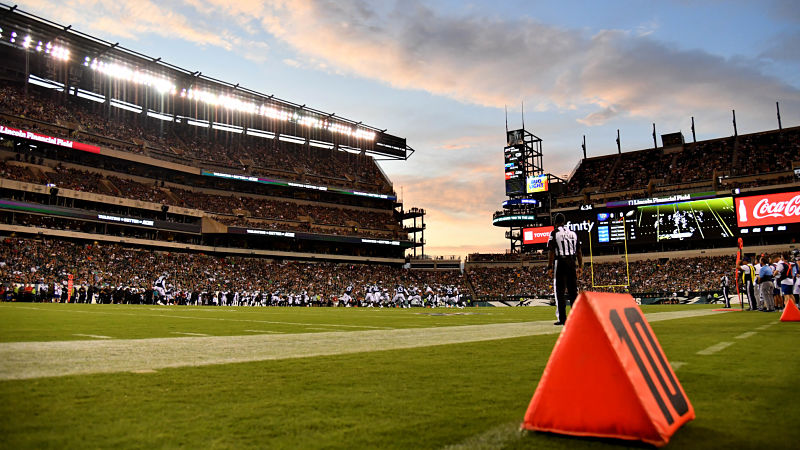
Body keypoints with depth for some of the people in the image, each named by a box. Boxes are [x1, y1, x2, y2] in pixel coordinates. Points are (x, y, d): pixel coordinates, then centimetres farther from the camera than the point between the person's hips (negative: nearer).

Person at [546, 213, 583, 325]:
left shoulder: (554, 233, -4)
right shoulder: (573, 233, 12)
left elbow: (551, 252, -10)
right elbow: (579, 252, 12)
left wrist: (549, 268, -9)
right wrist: (580, 267, 16)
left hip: (560, 263, -5)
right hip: (572, 263, 5)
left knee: (560, 292, -2)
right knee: (573, 291, 10)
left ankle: (562, 318, -4)